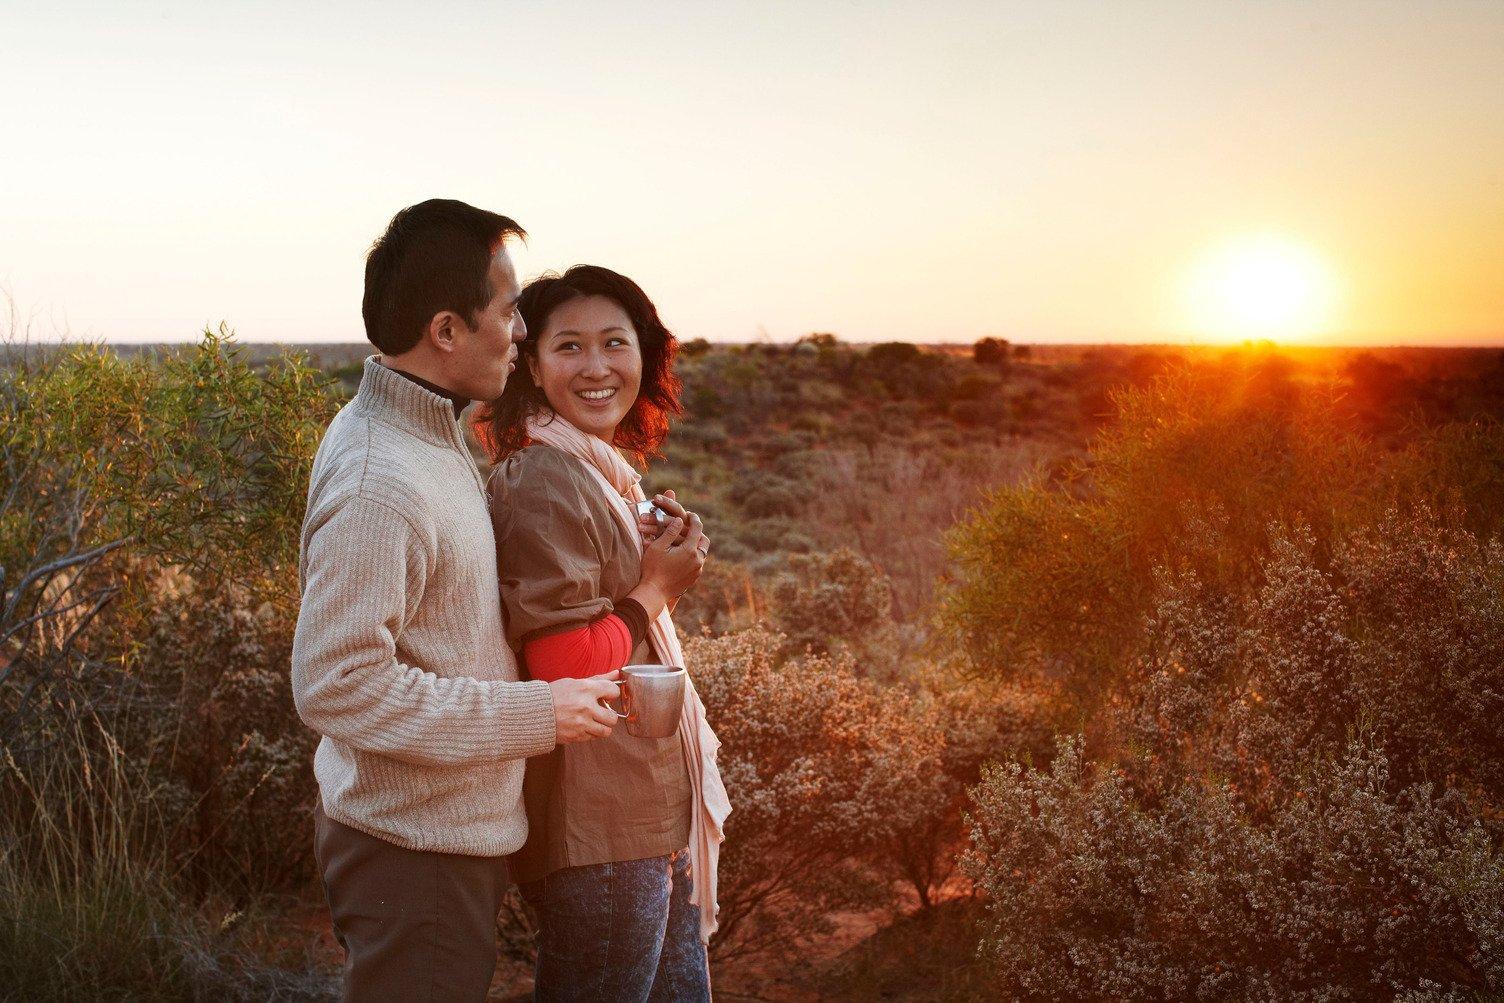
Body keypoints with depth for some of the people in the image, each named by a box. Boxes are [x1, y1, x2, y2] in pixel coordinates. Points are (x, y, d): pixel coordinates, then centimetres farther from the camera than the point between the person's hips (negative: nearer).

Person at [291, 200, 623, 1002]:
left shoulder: (429, 433, 6)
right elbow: (337, 683, -27)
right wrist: (536, 714, -23)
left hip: (458, 831, 9)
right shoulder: (378, 483, -25)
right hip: (414, 850, -9)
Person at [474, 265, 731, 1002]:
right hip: (598, 836, -10)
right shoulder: (544, 484, -19)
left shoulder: (605, 473, 14)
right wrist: (656, 588, -15)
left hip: (655, 818, 10)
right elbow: (562, 667, -25)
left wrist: (668, 557, 9)